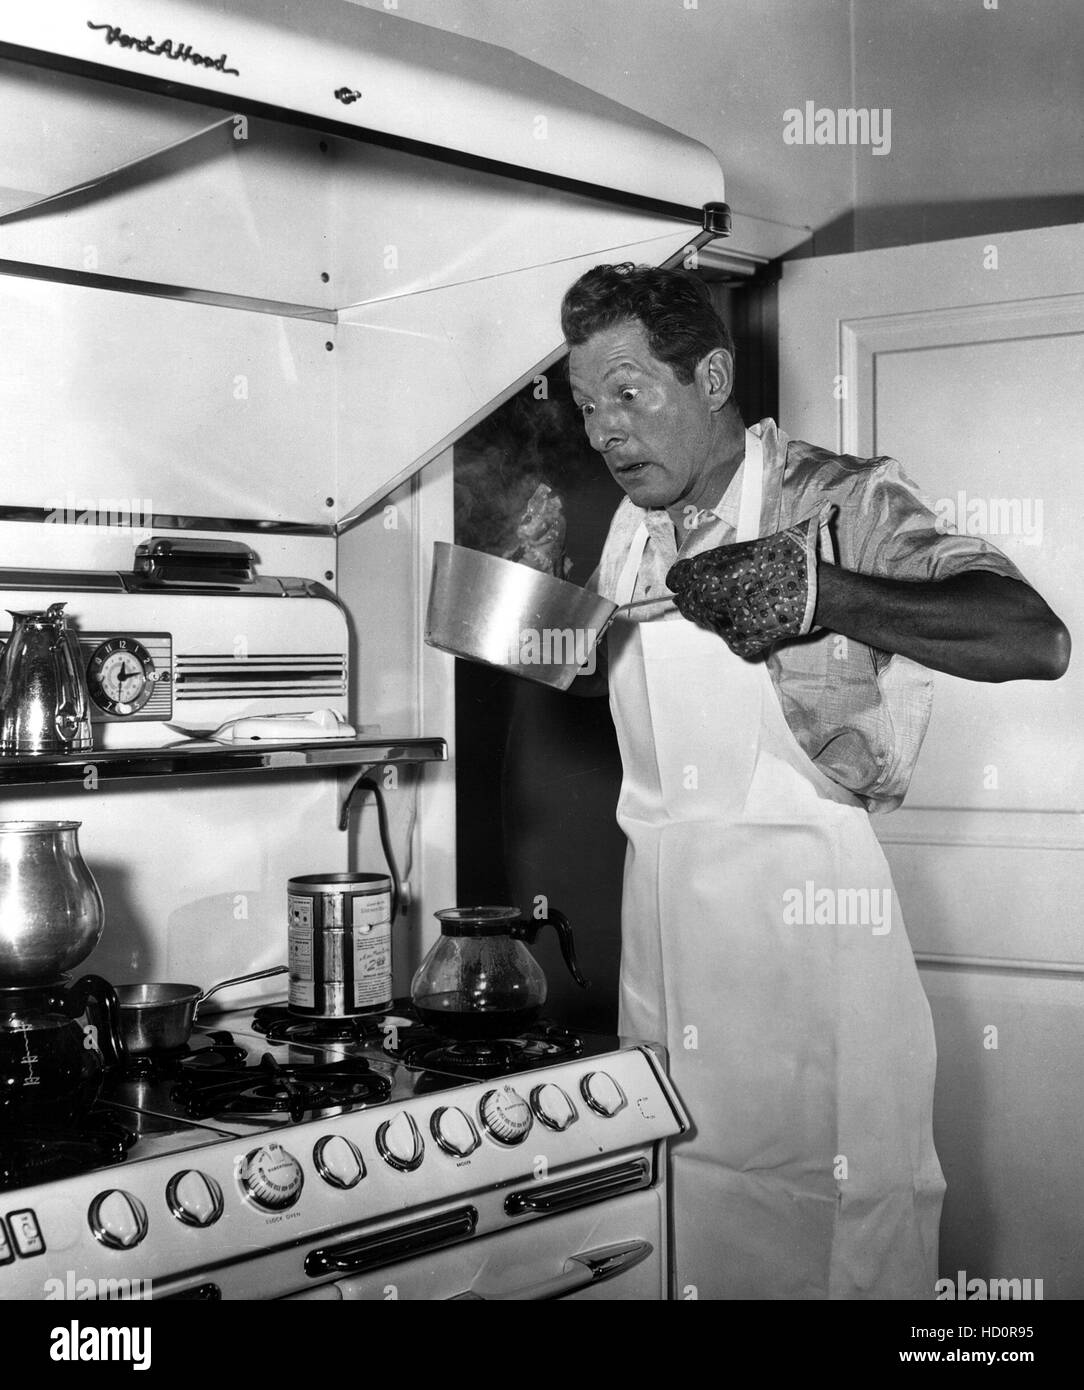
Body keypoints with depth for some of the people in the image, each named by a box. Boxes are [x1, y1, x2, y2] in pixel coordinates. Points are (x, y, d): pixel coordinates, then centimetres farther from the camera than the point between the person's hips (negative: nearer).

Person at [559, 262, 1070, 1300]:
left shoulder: (837, 502, -9)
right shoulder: (630, 531, 11)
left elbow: (1035, 640, -22)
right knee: (680, 1242, 12)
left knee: (836, 1247, 1)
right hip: (661, 926, 6)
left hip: (811, 915, -6)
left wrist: (820, 593, -30)